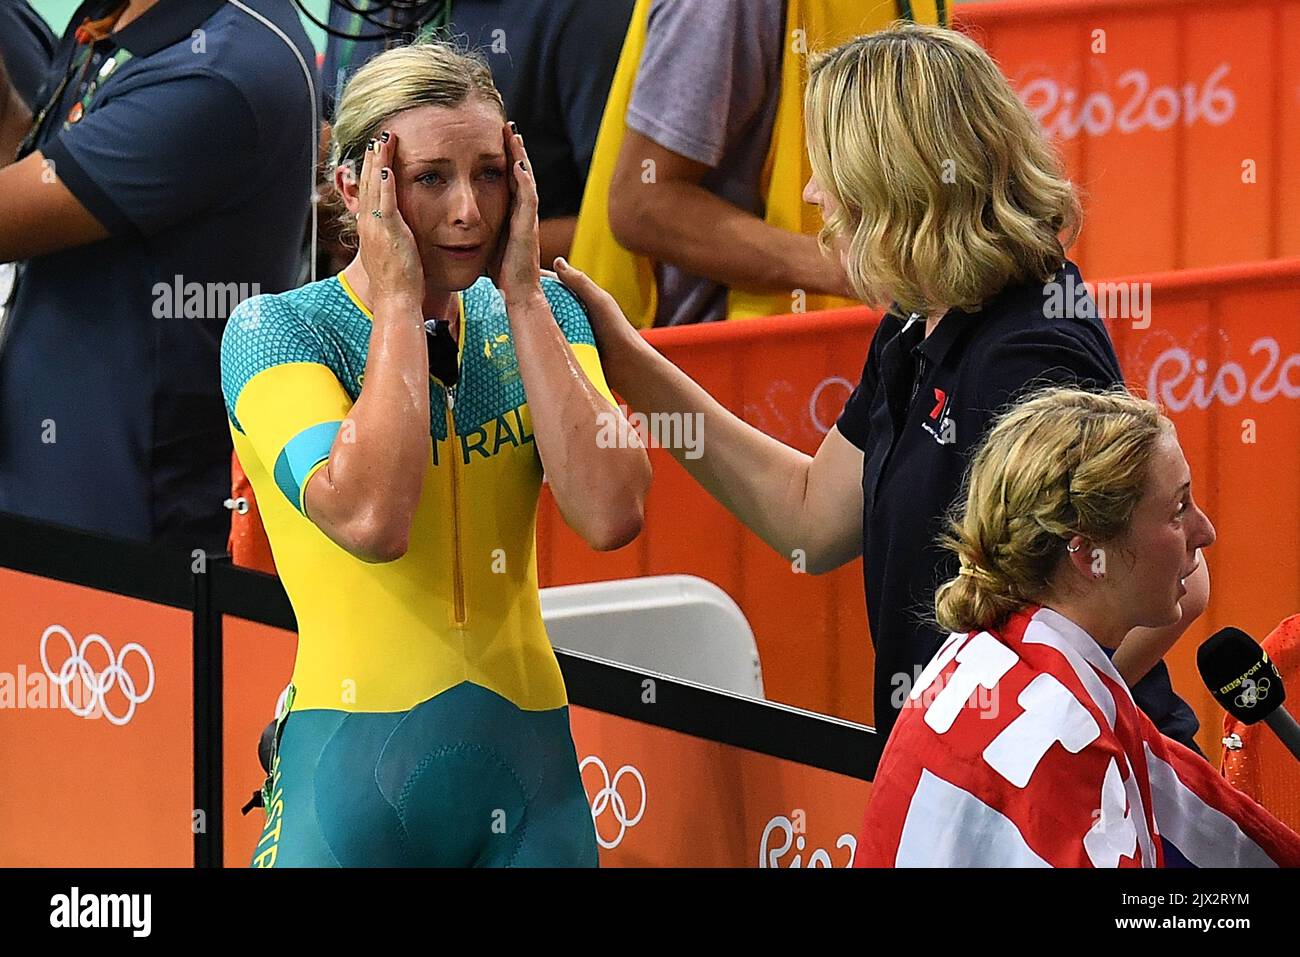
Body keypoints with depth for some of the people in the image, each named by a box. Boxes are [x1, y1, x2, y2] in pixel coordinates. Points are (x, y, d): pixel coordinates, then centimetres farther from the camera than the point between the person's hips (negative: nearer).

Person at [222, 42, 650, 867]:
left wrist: (523, 294, -9)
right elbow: (369, 518, -24)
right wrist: (398, 298, -15)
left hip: (529, 765, 4)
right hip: (356, 768, -4)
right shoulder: (276, 330, -6)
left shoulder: (535, 316, 6)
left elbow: (611, 513, -11)